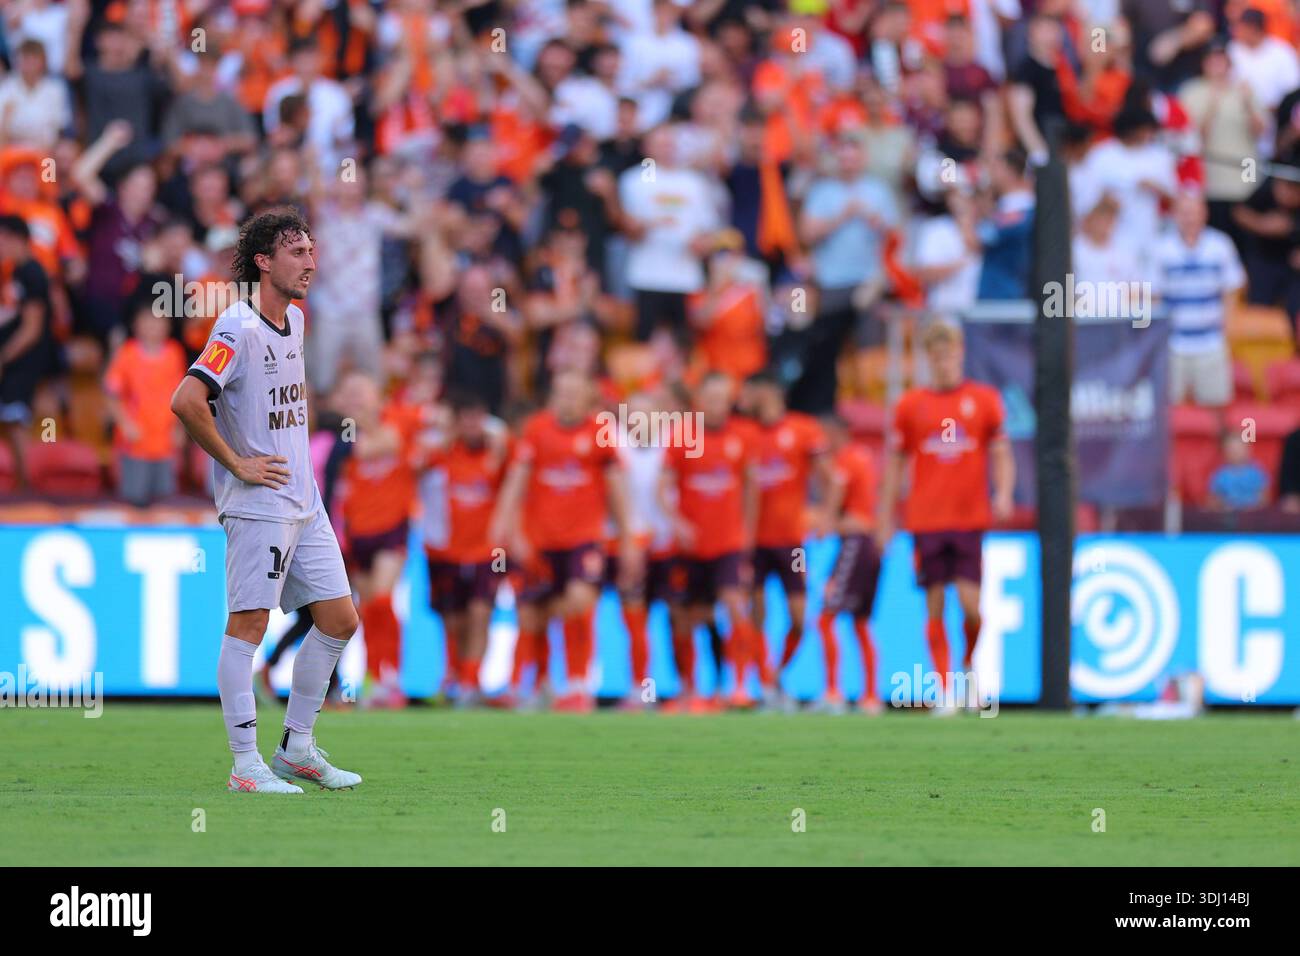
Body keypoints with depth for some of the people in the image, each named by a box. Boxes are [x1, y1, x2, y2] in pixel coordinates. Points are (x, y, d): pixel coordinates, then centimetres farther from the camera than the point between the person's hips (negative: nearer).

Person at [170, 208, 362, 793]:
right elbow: (186, 400, -27)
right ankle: (246, 763, -3)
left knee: (339, 620, 9)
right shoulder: (239, 328, -16)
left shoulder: (295, 319, 12)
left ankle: (297, 747, 19)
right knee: (248, 625, -6)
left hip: (304, 503, 9)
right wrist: (236, 464, -19)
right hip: (258, 504, -9)